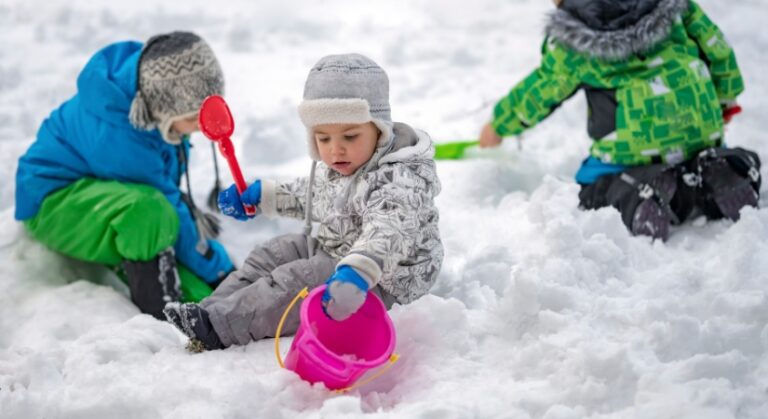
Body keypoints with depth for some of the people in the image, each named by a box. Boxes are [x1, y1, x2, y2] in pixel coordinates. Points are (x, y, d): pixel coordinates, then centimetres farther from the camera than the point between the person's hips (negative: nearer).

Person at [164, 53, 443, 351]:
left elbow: (387, 236, -47)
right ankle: (214, 309, 2)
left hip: (375, 283, -10)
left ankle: (217, 329, -17)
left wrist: (354, 276, -63)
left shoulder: (396, 182, -30)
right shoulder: (333, 169, 1)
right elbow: (312, 195, 24)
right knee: (269, 256, 8)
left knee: (295, 282, -22)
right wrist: (260, 195, 20)